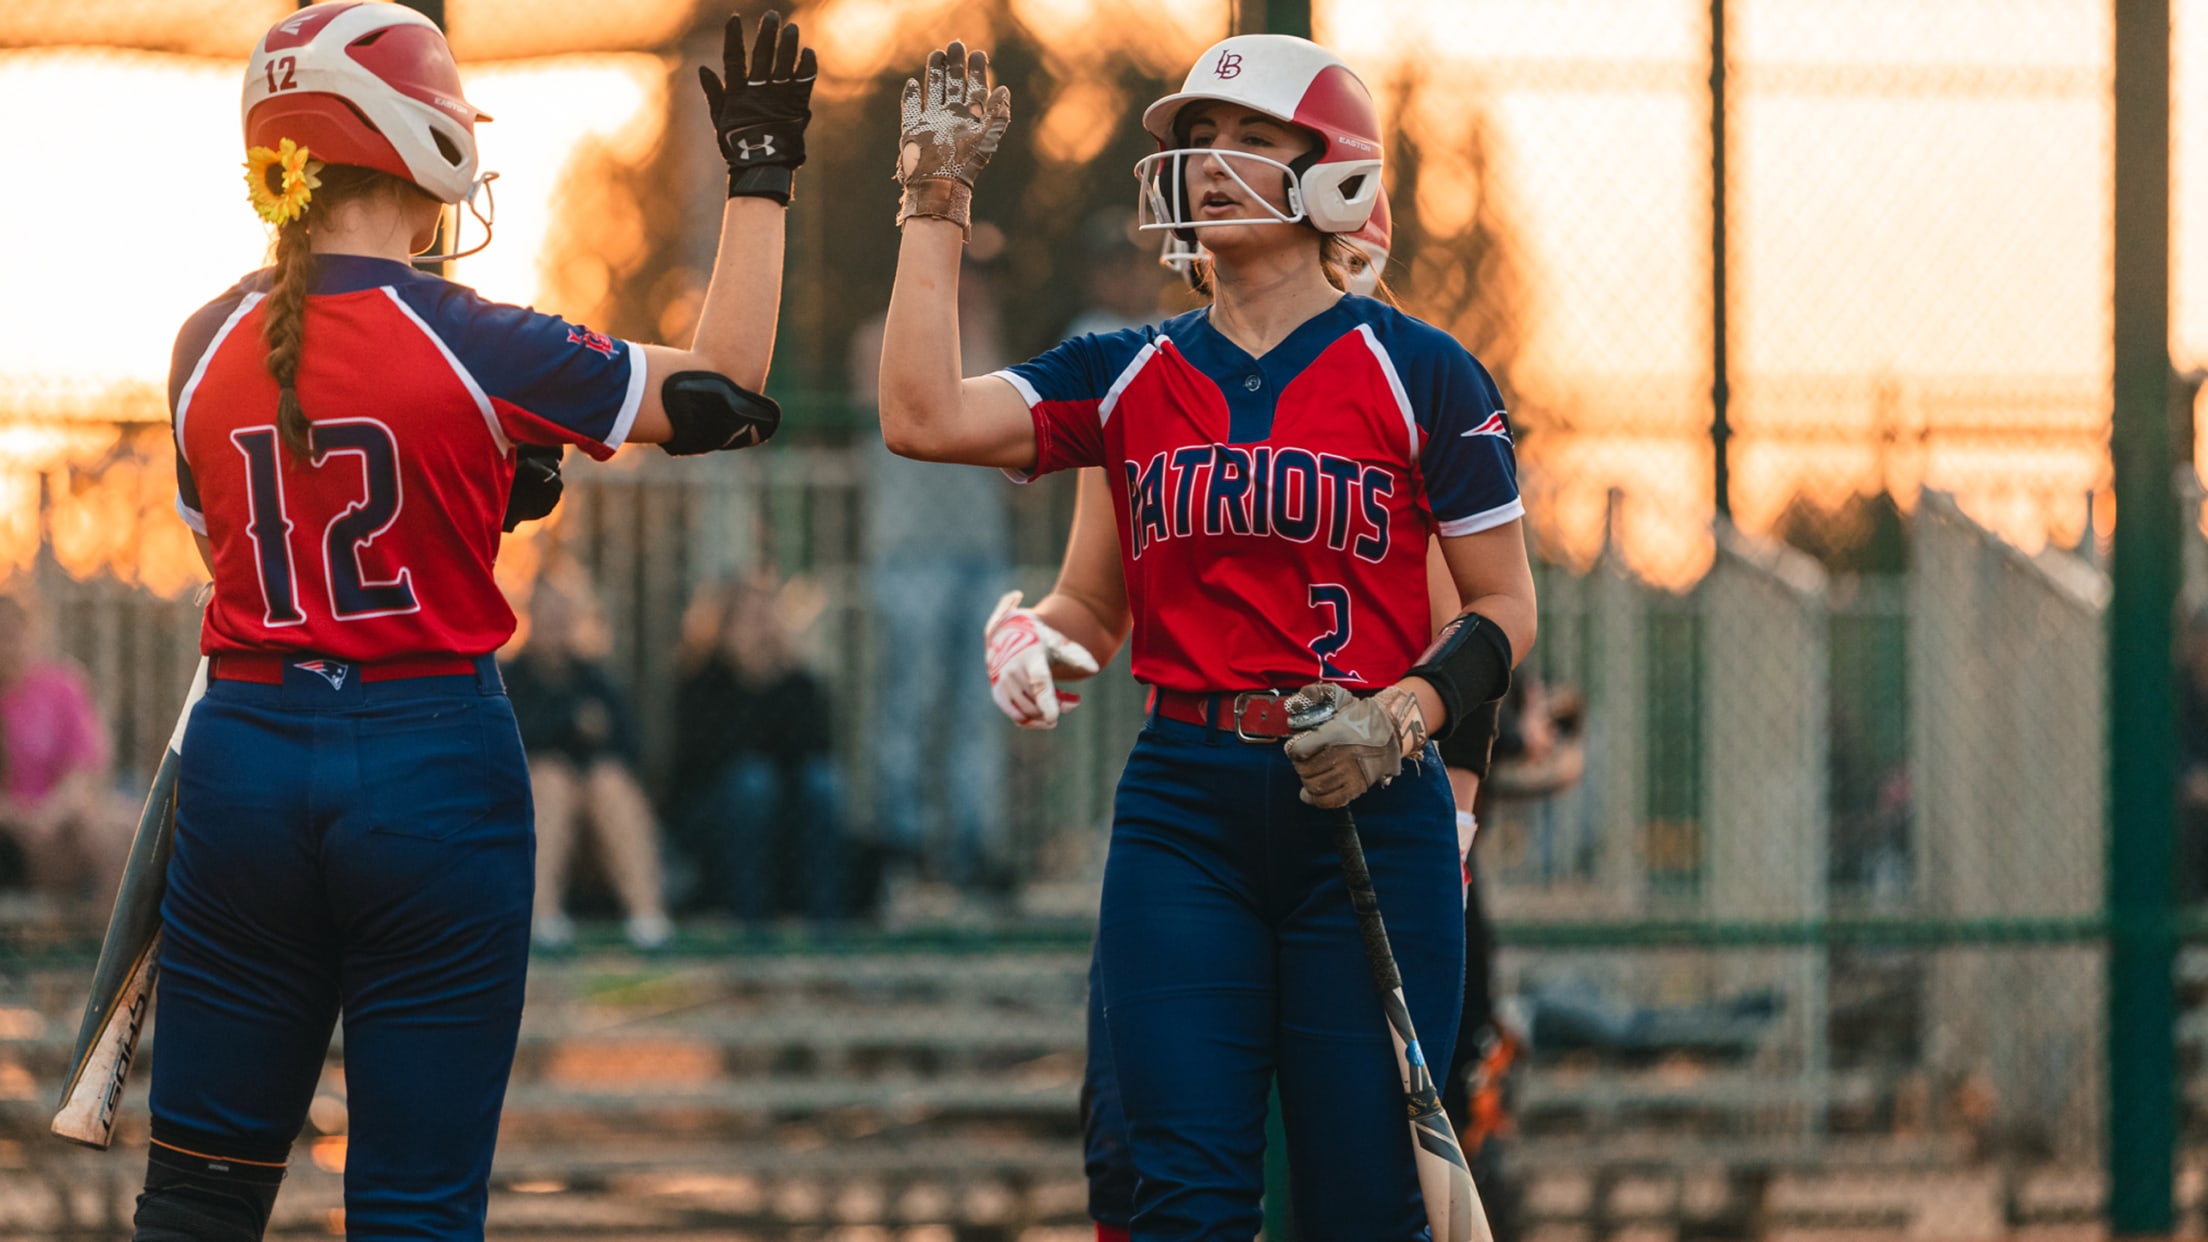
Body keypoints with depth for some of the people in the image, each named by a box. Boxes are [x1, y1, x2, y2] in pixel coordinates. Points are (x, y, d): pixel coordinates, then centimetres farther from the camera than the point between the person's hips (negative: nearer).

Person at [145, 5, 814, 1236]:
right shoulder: (468, 345, -11)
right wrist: (762, 179, 7)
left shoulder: (211, 347, 2)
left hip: (247, 753, 4)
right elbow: (719, 391, -1)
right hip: (433, 759, -4)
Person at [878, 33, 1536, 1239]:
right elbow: (924, 418, -4)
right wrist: (936, 200, 0)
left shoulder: (1416, 373, 1)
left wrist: (1406, 713, -15)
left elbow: (1505, 608, 3)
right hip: (1183, 809, 3)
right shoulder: (1129, 376, 10)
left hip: (1365, 807, -3)